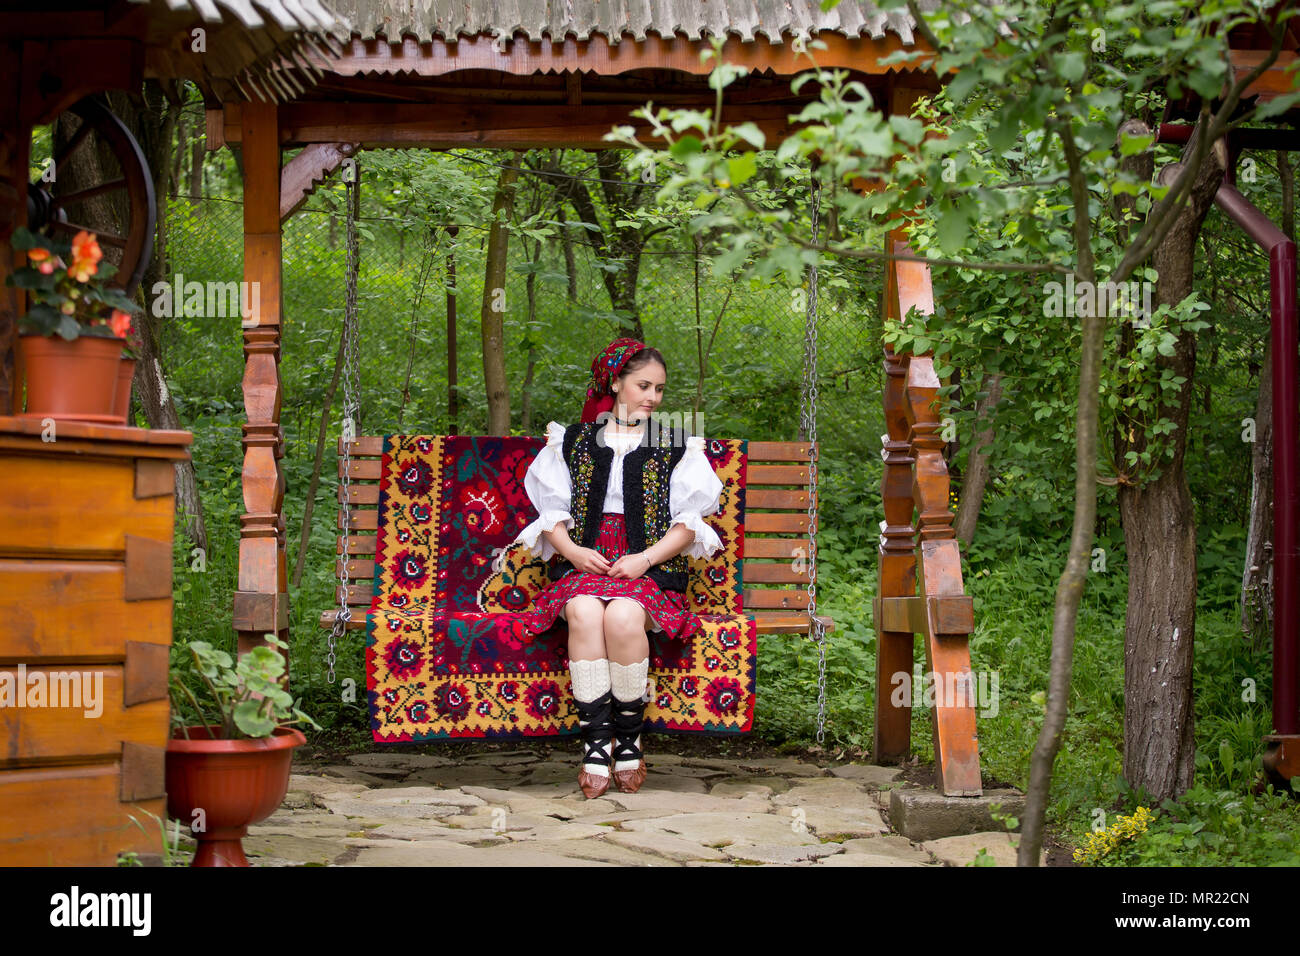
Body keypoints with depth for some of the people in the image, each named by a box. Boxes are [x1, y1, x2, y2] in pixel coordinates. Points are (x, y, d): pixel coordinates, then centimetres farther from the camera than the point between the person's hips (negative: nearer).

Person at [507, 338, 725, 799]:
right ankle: (596, 742, -32)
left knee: (623, 616, -35)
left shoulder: (677, 447, 15)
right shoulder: (572, 440, 18)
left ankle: (628, 735, -19)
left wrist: (645, 559, -9)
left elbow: (687, 523, 8)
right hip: (582, 562, 1)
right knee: (584, 612, -35)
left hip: (651, 566, -1)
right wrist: (572, 550, -7)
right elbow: (552, 511, 13)